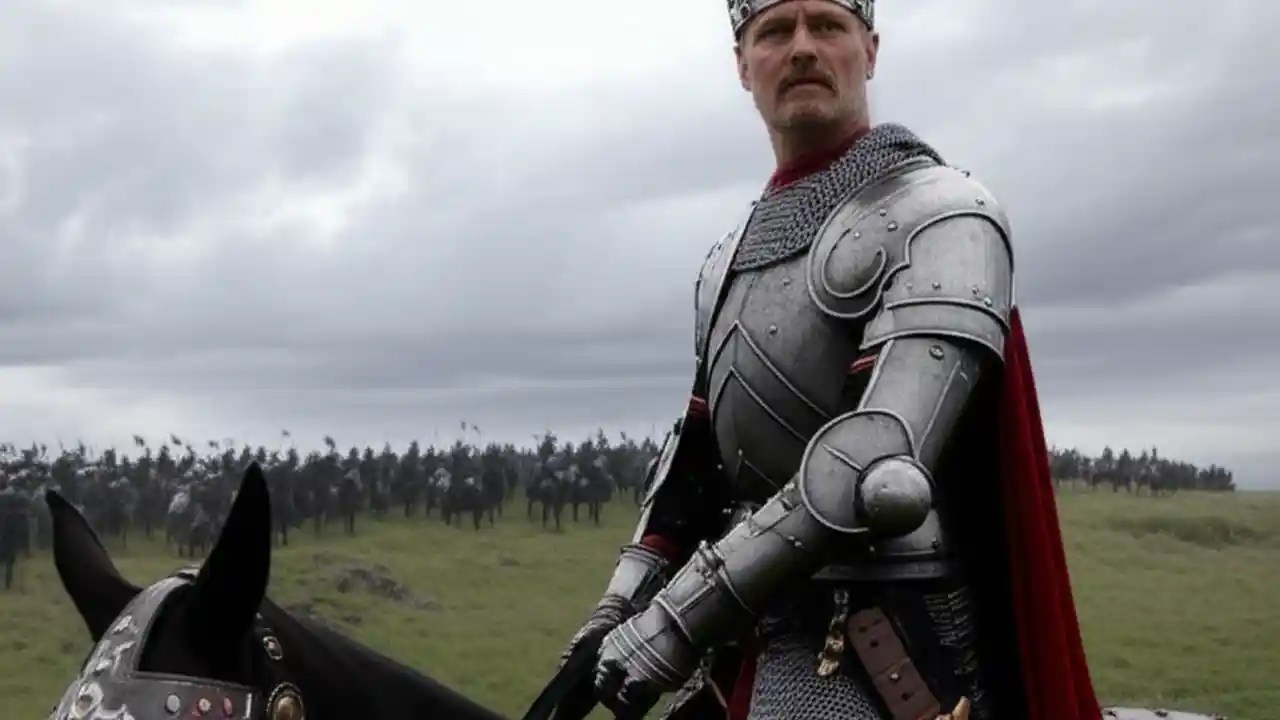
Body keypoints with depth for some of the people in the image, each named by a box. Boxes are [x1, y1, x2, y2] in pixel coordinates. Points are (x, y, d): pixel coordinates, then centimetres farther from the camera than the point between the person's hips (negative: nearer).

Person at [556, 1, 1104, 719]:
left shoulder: (935, 214, -11)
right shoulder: (731, 259, 16)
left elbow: (883, 472, -23)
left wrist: (678, 619, -23)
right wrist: (622, 606, 5)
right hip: (745, 655, 7)